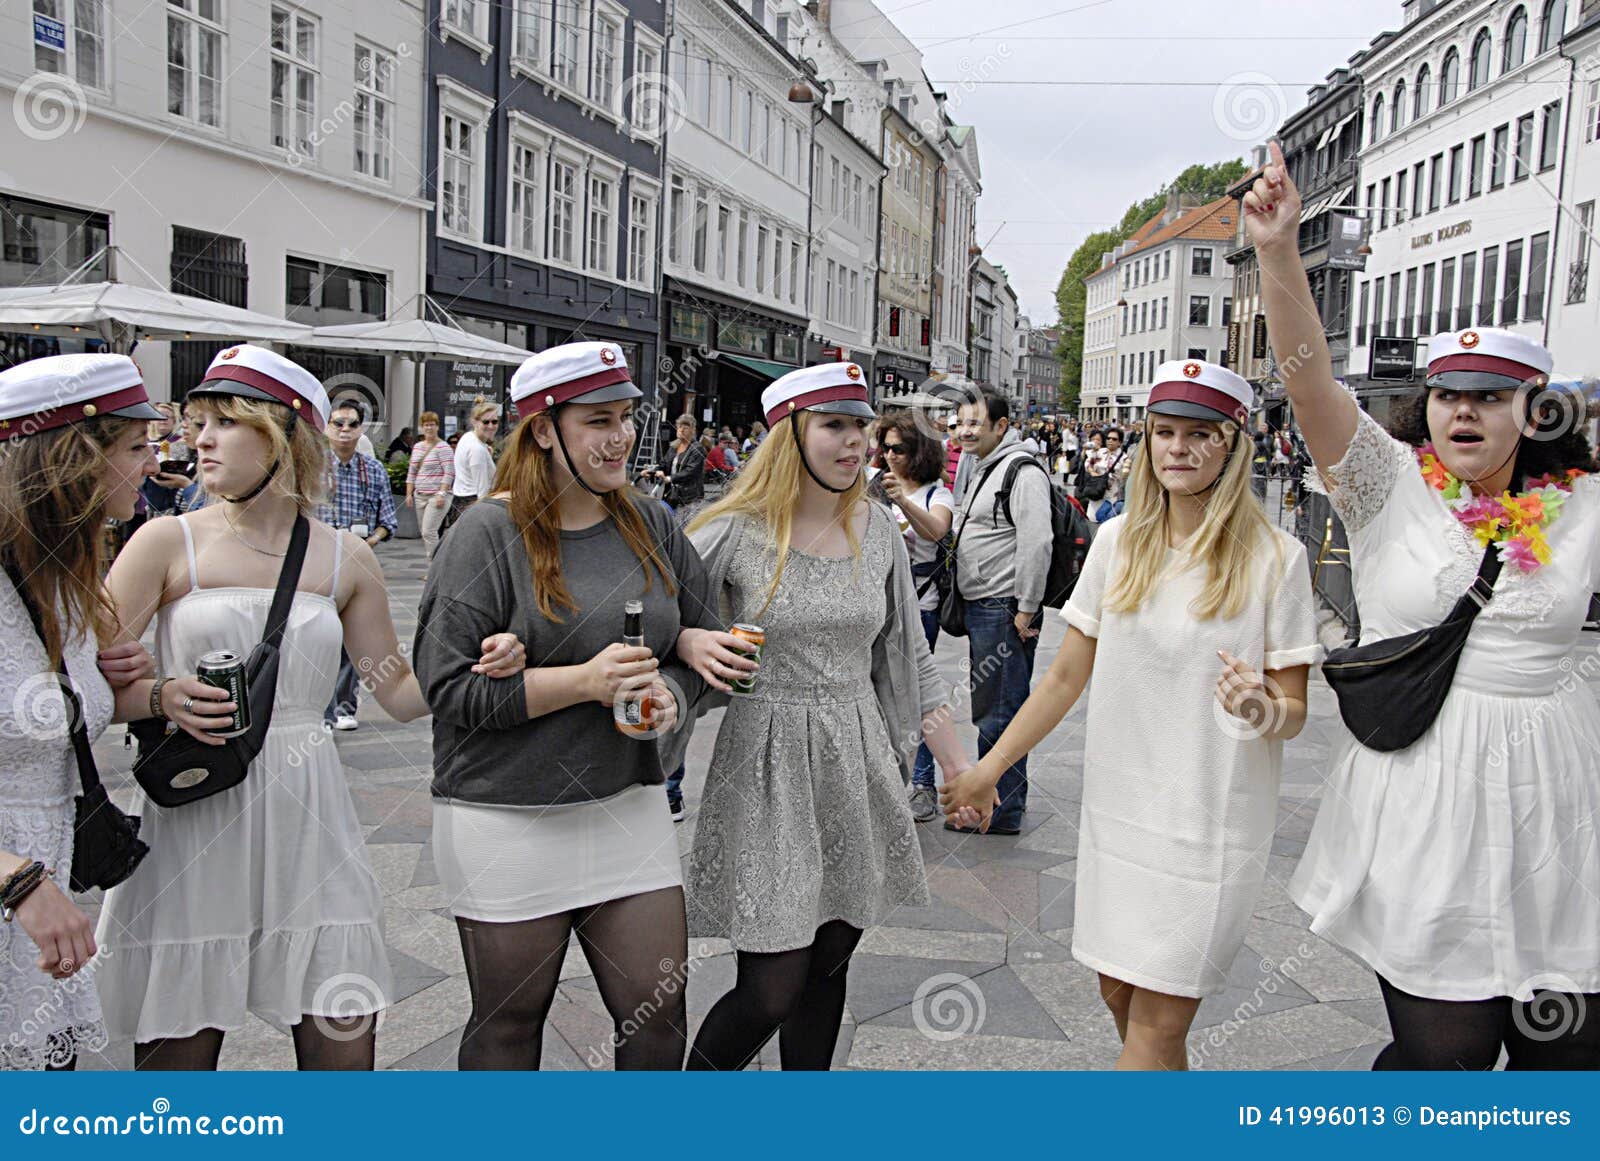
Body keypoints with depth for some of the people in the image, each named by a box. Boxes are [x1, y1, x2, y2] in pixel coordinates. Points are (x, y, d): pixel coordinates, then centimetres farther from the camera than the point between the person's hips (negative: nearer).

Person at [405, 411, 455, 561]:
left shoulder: (443, 447, -7)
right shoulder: (417, 447, 15)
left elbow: (449, 473, -13)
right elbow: (411, 473, 19)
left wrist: (441, 494, -19)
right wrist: (409, 494, 12)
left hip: (436, 496, -8)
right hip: (420, 496, 8)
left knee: (429, 531, -15)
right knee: (424, 532, 9)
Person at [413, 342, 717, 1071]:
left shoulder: (649, 524, 6)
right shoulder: (490, 532, -9)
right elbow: (449, 687, -14)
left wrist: (668, 690, -8)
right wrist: (585, 681, -21)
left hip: (628, 810, 4)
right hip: (506, 823, -4)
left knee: (659, 1018, 8)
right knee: (508, 1025, 14)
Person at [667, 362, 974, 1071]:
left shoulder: (877, 528, 6)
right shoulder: (737, 530, -9)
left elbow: (907, 654, 12)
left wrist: (955, 760, 12)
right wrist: (691, 642, -24)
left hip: (859, 768, 5)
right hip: (767, 768, -5)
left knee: (829, 966, 15)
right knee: (773, 989, -4)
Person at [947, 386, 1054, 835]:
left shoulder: (1022, 473, -14)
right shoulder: (982, 470, 18)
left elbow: (1036, 543, -22)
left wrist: (1026, 610, -21)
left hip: (1005, 609, -10)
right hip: (980, 608, 10)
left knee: (999, 711, -4)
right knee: (988, 705, 17)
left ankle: (1002, 811, 5)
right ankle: (1007, 795, 30)